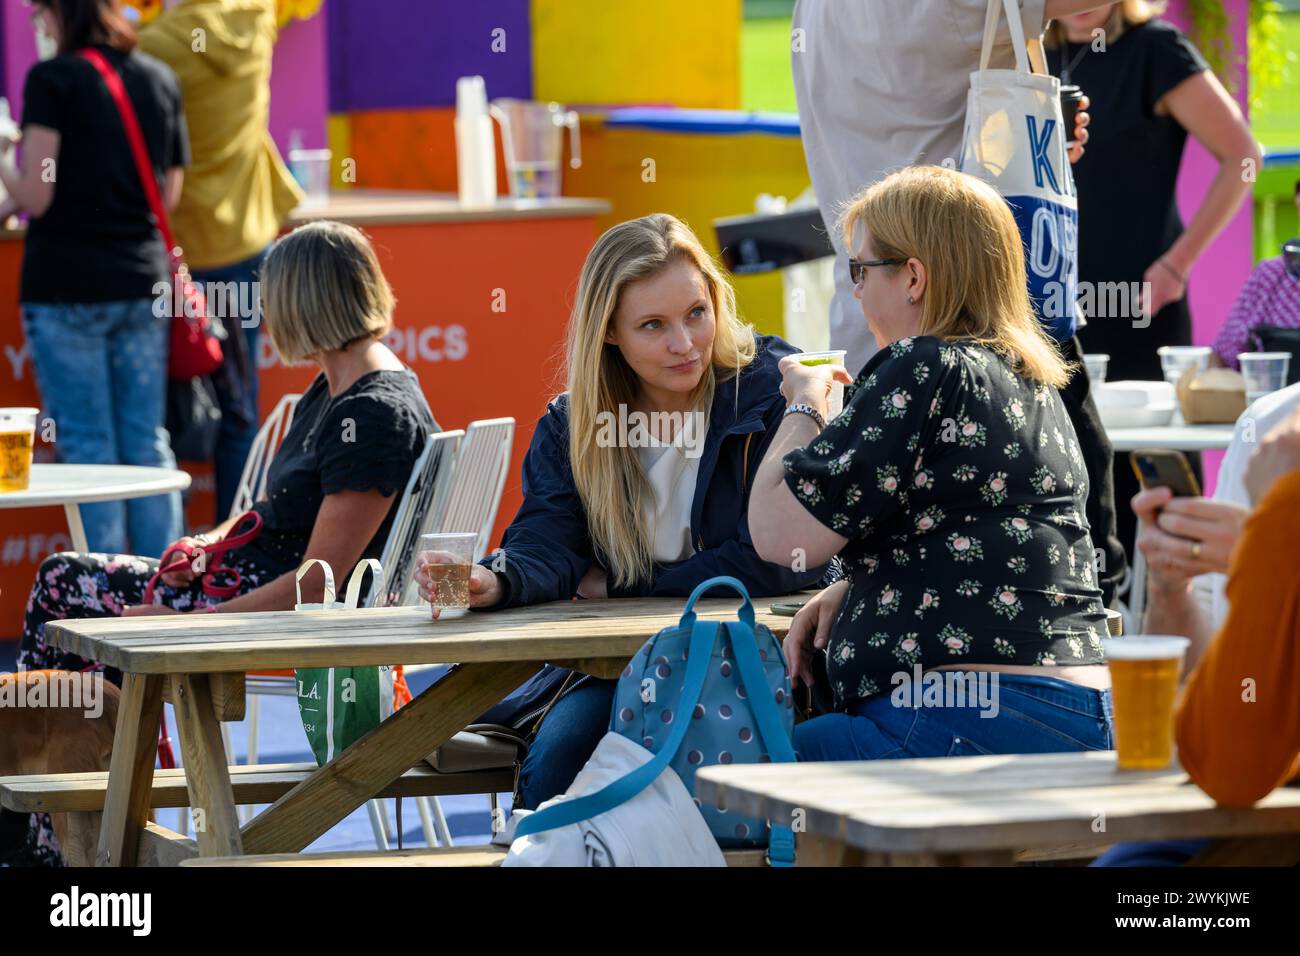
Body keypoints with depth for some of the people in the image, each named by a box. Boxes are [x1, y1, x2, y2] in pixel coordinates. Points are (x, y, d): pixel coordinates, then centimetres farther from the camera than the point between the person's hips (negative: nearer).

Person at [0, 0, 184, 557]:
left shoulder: (51, 80, -10)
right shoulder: (161, 81, 8)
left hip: (67, 286, -5)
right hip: (142, 279, 5)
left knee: (88, 447, 0)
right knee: (147, 442, 9)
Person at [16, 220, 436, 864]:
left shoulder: (376, 414, -22)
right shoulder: (331, 393, 11)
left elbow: (318, 581, -25)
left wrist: (182, 622, -23)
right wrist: (211, 542, -1)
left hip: (300, 618, -11)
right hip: (257, 575, 11)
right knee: (59, 581, 8)